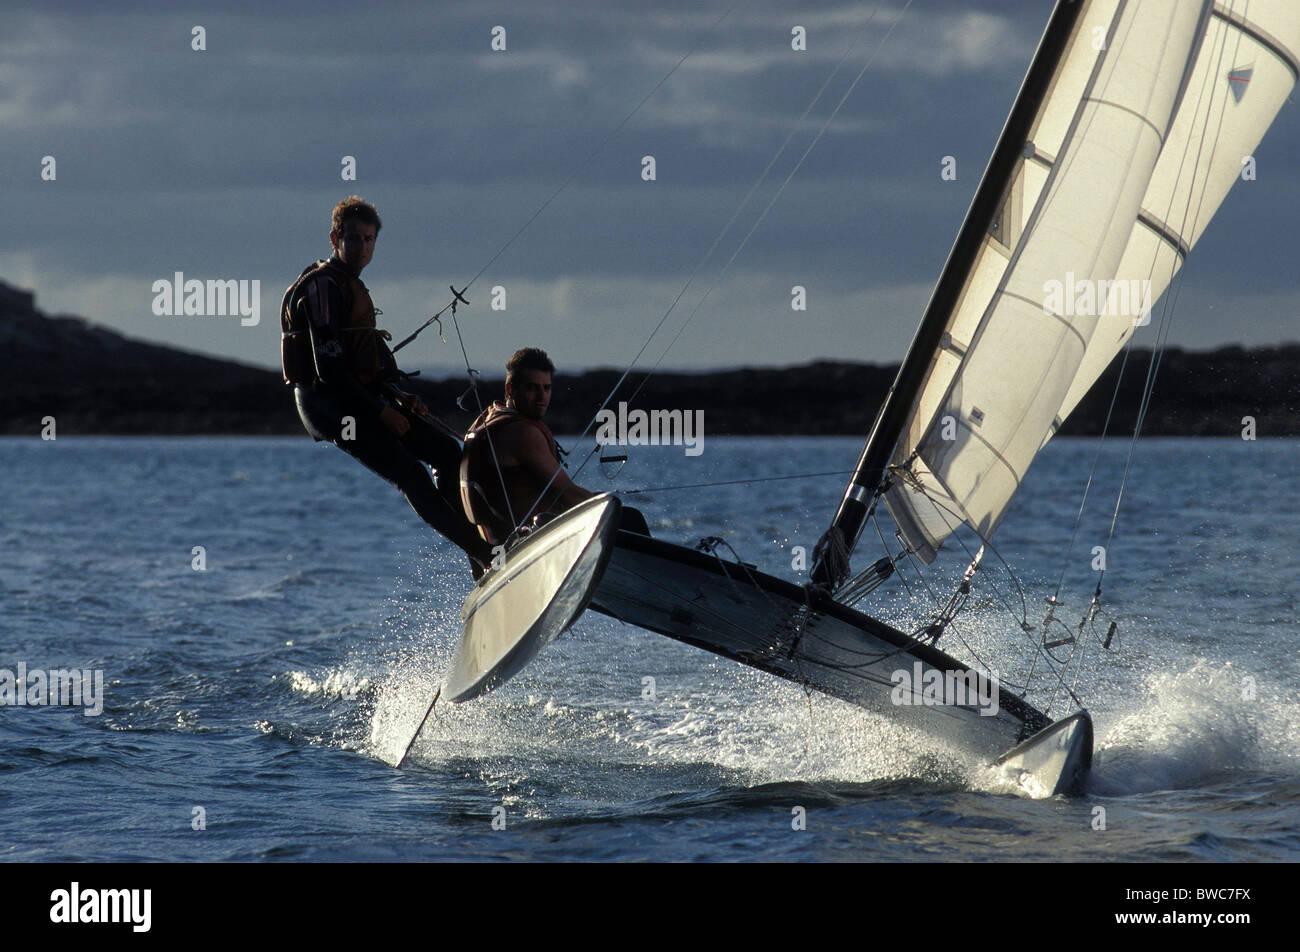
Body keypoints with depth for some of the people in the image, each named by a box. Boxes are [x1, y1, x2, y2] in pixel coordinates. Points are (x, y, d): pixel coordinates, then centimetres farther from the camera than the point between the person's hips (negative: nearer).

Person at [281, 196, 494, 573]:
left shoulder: (352, 287, 19)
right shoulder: (323, 284, -12)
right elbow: (328, 368, -20)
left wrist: (400, 398, 10)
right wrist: (381, 412, -18)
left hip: (361, 401, 10)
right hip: (329, 405, -10)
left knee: (446, 449, 5)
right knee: (412, 475, -19)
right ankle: (482, 554, -21)